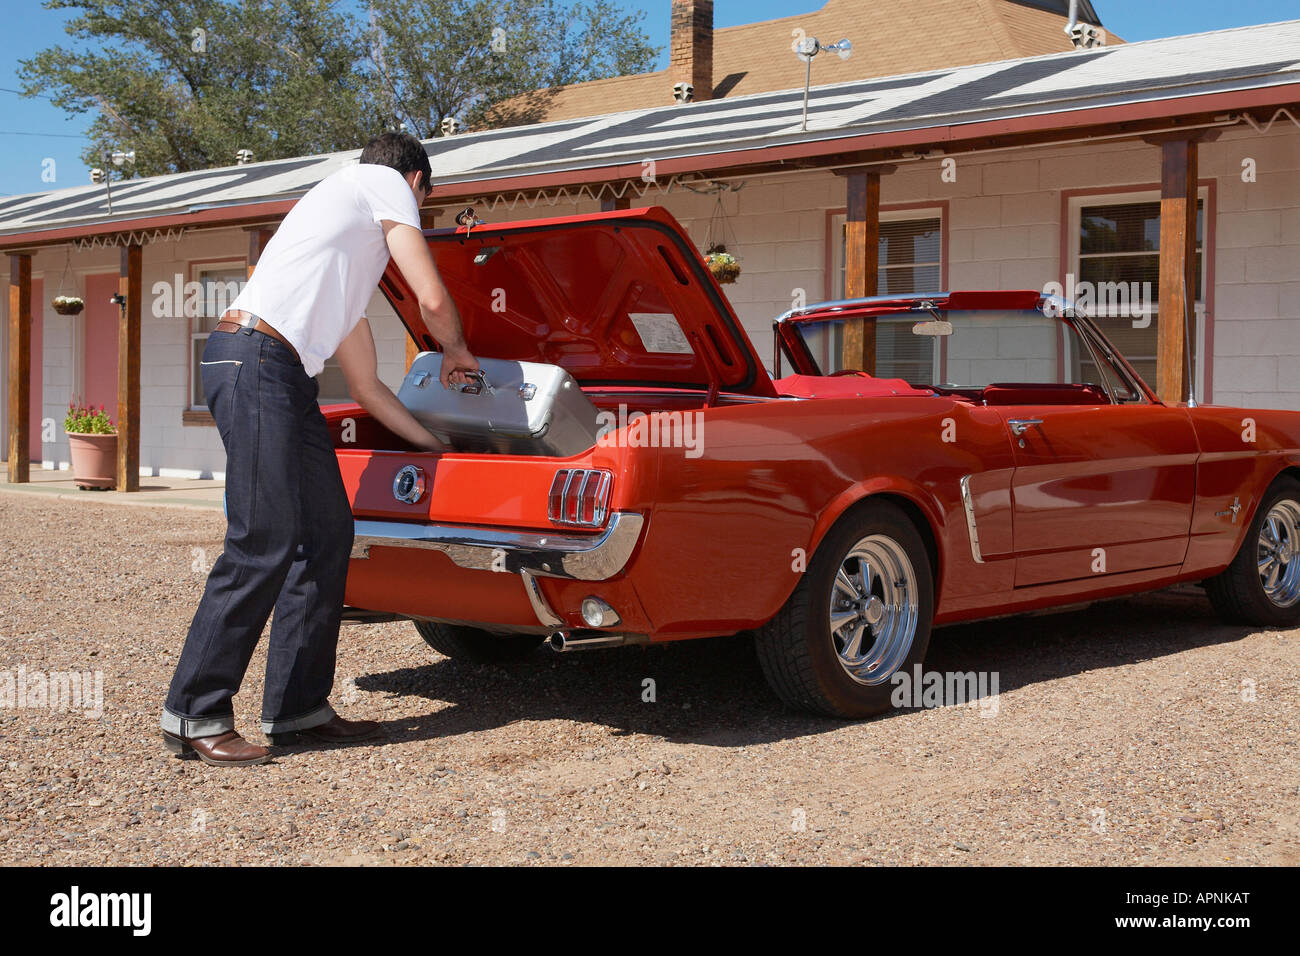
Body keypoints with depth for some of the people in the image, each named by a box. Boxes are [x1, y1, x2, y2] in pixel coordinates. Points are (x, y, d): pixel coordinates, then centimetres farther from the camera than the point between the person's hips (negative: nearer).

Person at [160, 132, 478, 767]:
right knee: (264, 543, -12)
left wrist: (437, 445, 38)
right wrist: (457, 353, 23)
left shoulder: (351, 275, 32)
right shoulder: (386, 183, 9)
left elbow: (367, 388, 33)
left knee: (327, 533, 9)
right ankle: (194, 715, -6)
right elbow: (433, 300, 2)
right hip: (254, 361, -10)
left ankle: (297, 706, 15)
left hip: (287, 379, 10)